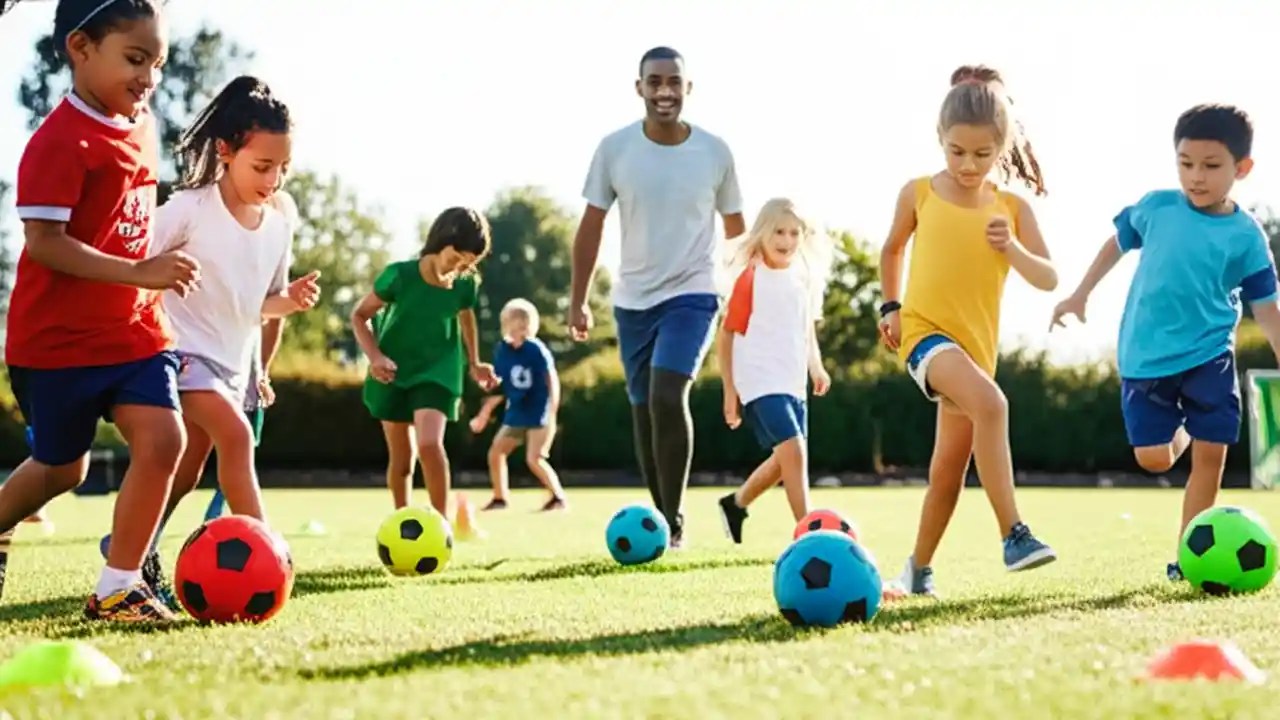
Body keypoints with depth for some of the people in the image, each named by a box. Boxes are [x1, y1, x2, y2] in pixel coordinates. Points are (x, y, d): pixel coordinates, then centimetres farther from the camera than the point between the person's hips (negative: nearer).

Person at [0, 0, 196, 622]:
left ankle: (117, 588, -2)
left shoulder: (140, 128, 5)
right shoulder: (61, 141, -20)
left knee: (163, 440, -12)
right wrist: (141, 272, -33)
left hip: (132, 329, 6)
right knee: (62, 467, 10)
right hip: (59, 338, -6)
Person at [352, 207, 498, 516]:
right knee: (401, 456, 6)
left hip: (437, 371, 0)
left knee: (430, 443, -22)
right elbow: (359, 316, -9)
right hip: (393, 372, 0)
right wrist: (375, 356, -23)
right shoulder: (400, 275, -19)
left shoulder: (466, 285, -10)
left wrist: (474, 363, 14)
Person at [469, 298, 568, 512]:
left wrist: (551, 413, -20)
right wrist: (484, 414, 13)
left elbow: (552, 380, -14)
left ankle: (559, 497, -6)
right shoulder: (502, 350, 0)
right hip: (515, 415, 7)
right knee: (495, 452, 10)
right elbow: (499, 387, 10)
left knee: (534, 458, -17)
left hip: (538, 415, -7)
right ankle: (500, 498, 27)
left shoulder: (537, 350, -15)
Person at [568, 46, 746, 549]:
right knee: (644, 411, 9)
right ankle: (662, 520, 22)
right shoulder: (614, 148, -5)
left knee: (667, 397, -21)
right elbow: (592, 225, 2)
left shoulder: (715, 152, -5)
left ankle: (675, 520, -11)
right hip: (633, 299, 3)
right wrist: (578, 299, -1)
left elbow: (735, 228, 7)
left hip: (692, 295, -3)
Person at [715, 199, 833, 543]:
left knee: (785, 459, 14)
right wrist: (729, 390, -7)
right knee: (794, 451, -20)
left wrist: (816, 367, 8)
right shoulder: (751, 278, -9)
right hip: (760, 382, -7)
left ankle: (735, 504, 36)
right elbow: (727, 335, -6)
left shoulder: (805, 278, 8)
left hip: (793, 383, 7)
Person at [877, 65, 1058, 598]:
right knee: (990, 402, -33)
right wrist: (890, 306, 10)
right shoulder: (919, 194, -1)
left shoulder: (1012, 208, 2)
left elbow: (1049, 279, -1)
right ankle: (1013, 534, -33)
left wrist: (1012, 248, -17)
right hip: (925, 331, -4)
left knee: (949, 469, 12)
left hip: (976, 343, 4)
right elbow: (892, 249, 17)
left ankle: (919, 568, 31)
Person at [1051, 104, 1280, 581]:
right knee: (1153, 459, -2)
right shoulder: (1156, 207, -1)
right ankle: (1183, 433, 34)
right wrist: (1080, 295, 20)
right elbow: (1117, 243, 17)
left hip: (1209, 355, -1)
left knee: (1210, 455, -6)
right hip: (1145, 358, 1)